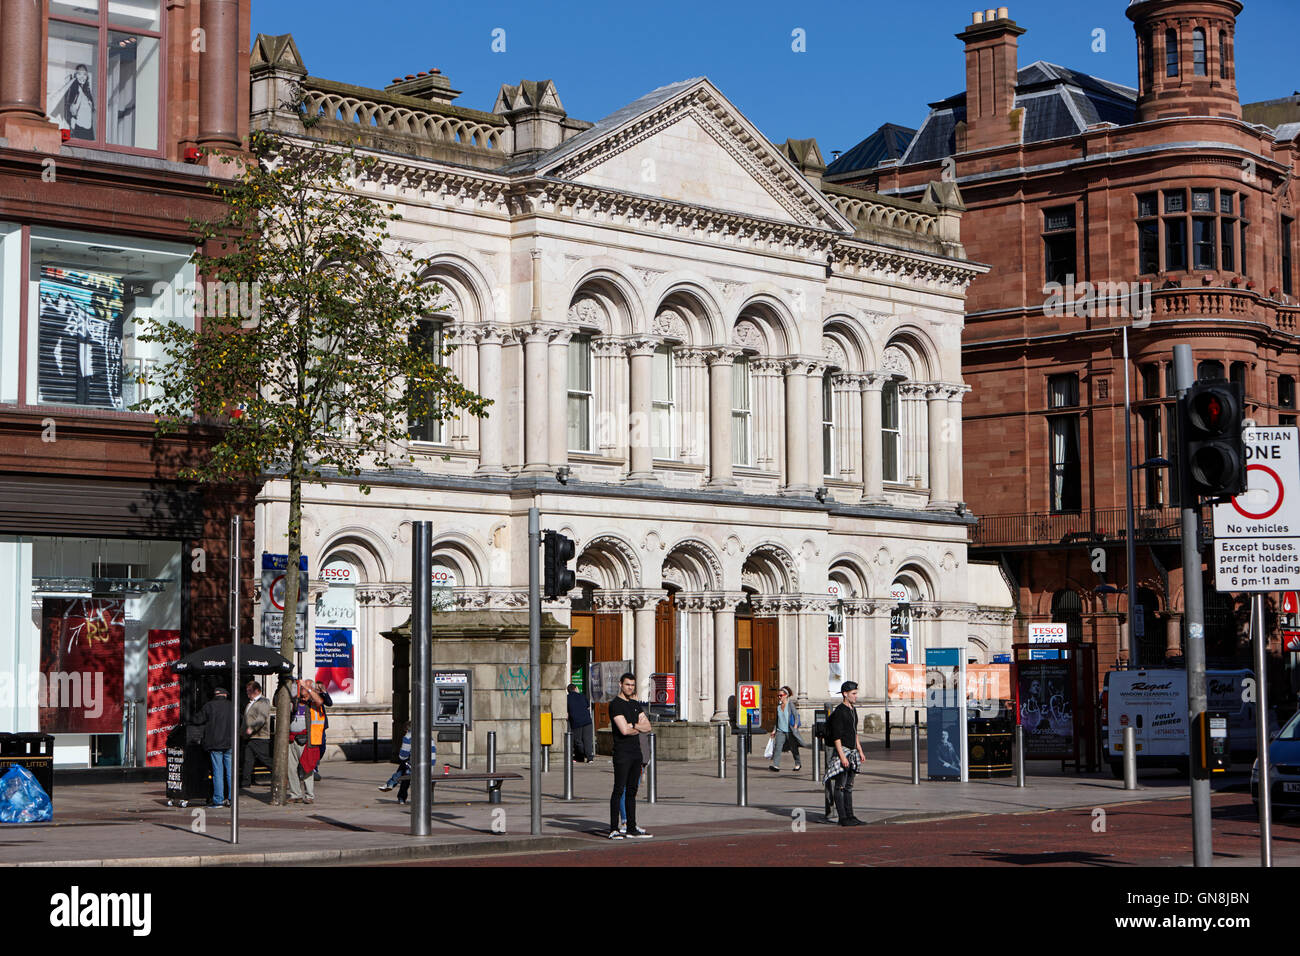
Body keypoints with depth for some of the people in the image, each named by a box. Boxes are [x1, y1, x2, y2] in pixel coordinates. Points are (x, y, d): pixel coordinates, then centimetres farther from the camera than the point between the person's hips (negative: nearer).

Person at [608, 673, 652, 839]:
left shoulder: (636, 704, 17)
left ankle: (631, 828, 13)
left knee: (632, 791, 10)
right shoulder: (615, 704, -8)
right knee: (619, 790, -9)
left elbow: (648, 727, 9)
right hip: (622, 752, -8)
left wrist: (633, 725, -9)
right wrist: (639, 728, 1)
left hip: (636, 752, 8)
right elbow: (624, 730, -17)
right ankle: (614, 829, -9)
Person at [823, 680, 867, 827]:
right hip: (841, 751, -9)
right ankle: (843, 818, -6)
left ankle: (849, 816, 14)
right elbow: (836, 736, -18)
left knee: (849, 786, 11)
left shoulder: (852, 710, 15)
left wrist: (860, 751, 20)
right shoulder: (839, 712, -14)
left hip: (851, 752, 9)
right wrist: (842, 757, -22)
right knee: (840, 786, -6)